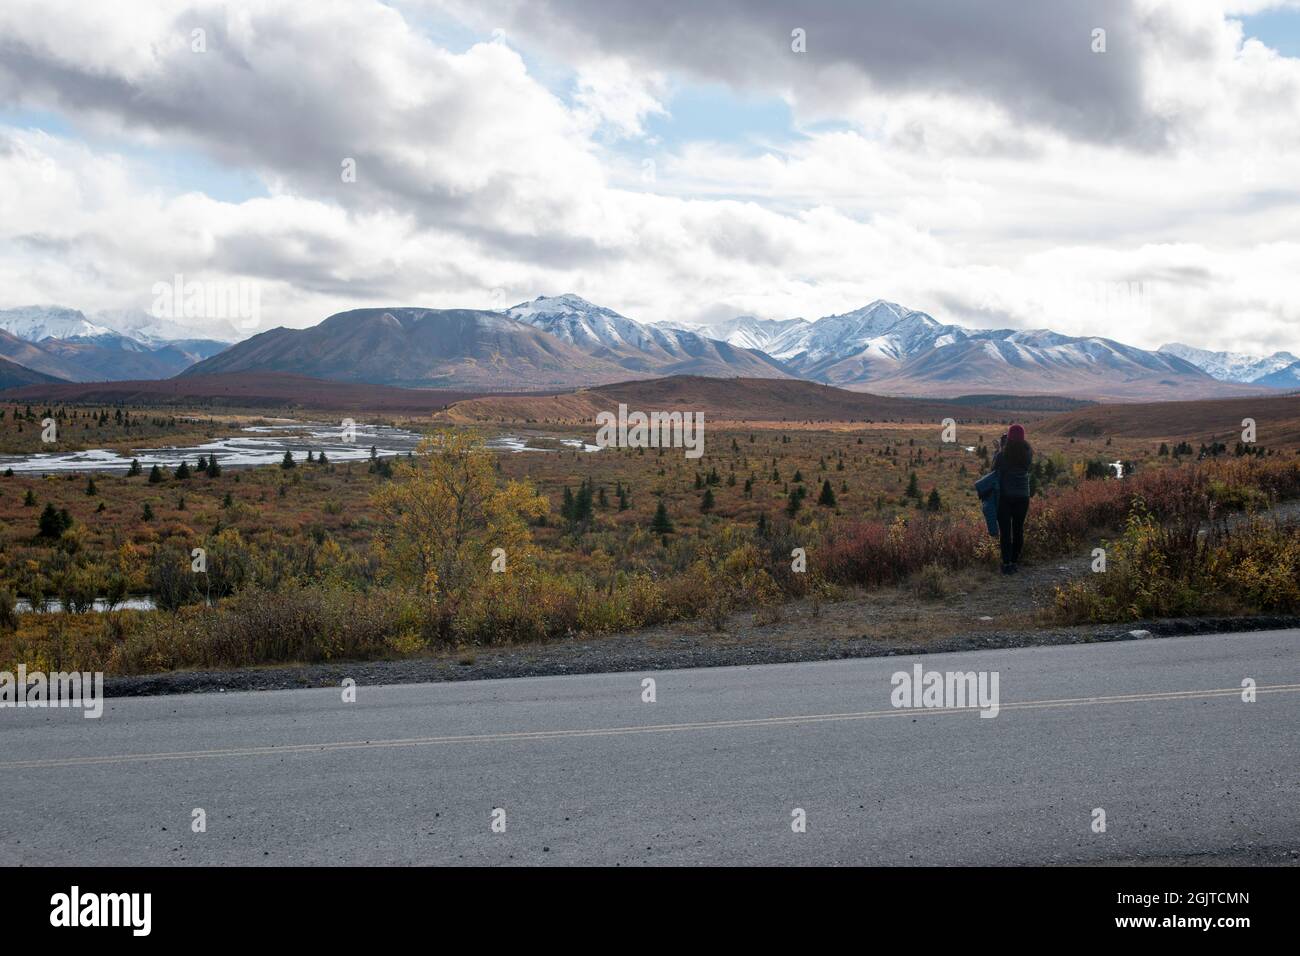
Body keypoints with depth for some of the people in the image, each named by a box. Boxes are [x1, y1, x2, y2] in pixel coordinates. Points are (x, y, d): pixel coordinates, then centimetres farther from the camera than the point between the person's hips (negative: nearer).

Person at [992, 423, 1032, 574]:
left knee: (1005, 530, 2)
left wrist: (1000, 447, 4)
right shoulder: (1028, 454, -5)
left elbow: (994, 467, 2)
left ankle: (1007, 564, -1)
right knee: (1018, 529, 12)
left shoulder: (1003, 454, -15)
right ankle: (1015, 562, 17)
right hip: (1022, 496, 3)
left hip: (1005, 495, -3)